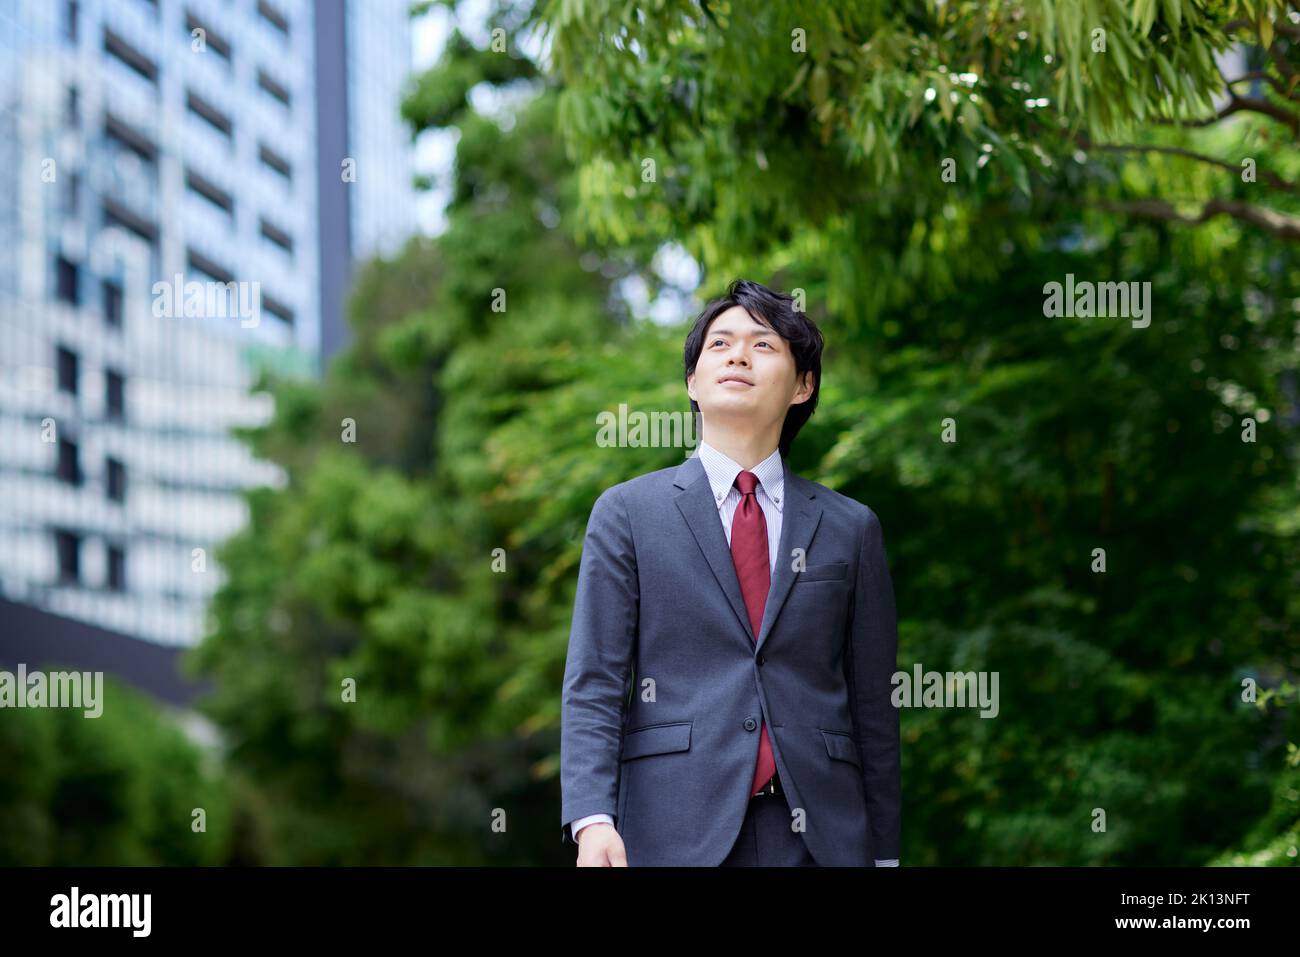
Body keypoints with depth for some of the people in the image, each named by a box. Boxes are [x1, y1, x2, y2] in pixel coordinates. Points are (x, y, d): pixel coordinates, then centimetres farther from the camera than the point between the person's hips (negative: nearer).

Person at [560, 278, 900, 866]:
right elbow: (593, 684, 0)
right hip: (677, 832, -1)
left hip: (818, 836, 2)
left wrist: (883, 853, 9)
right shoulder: (626, 514, 7)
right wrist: (592, 818, -14)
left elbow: (872, 703, 11)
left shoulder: (850, 529, 12)